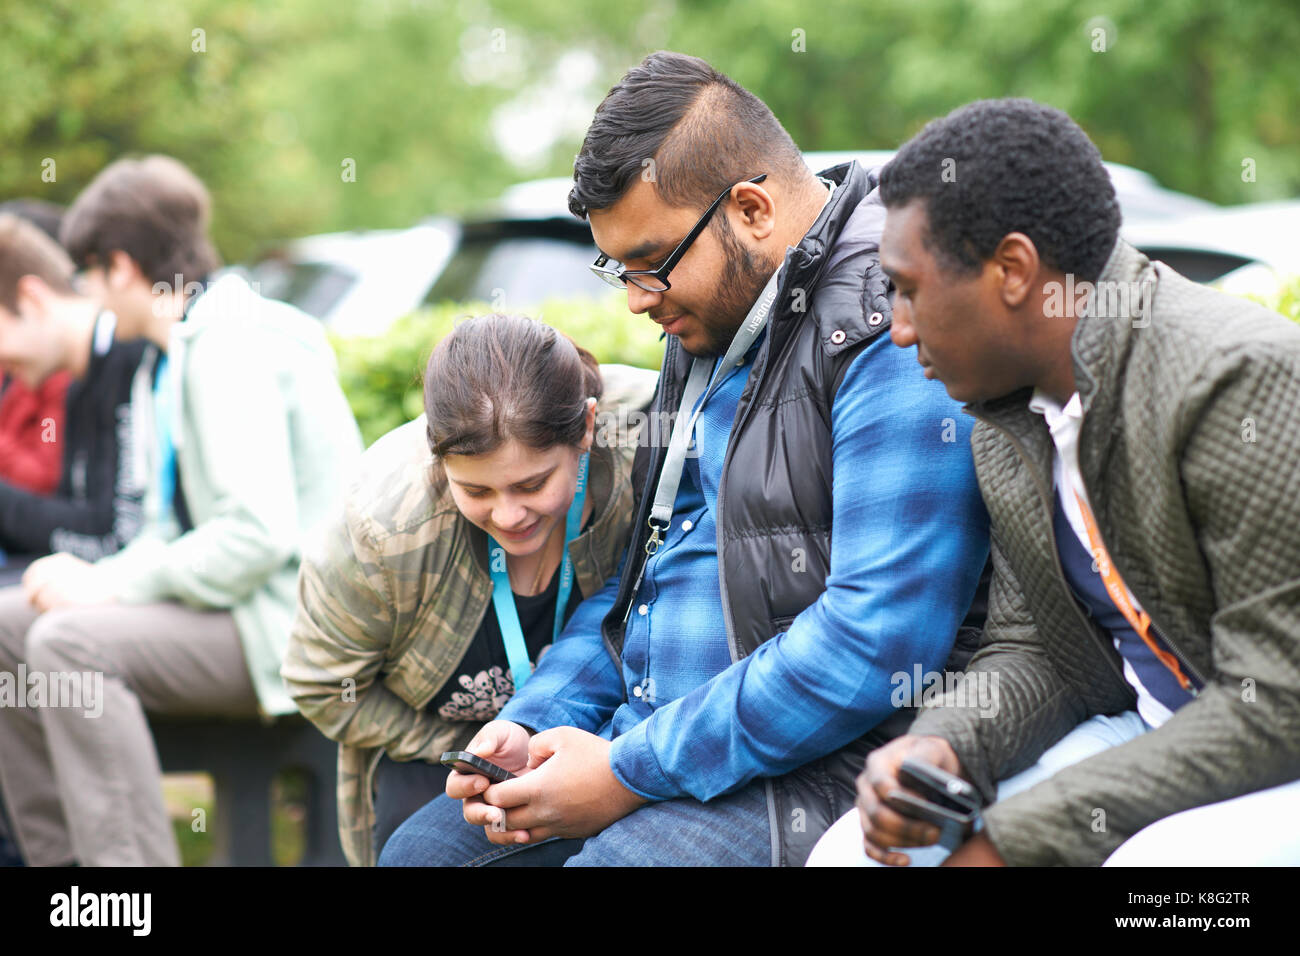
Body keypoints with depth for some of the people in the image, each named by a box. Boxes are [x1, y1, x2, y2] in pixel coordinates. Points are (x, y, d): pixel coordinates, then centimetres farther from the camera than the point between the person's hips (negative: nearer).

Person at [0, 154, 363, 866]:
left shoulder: (229, 347, -15)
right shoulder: (172, 359, 17)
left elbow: (260, 533, -25)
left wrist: (112, 585, -18)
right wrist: (92, 577, -1)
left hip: (293, 621, -10)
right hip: (227, 604, 10)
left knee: (71, 641, -27)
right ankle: (58, 857, 8)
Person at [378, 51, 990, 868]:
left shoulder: (892, 330, -18)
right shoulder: (711, 323, 14)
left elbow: (879, 639, -25)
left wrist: (631, 771, -19)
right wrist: (536, 723, 6)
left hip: (809, 771, -9)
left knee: (609, 861, -31)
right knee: (419, 850, 6)